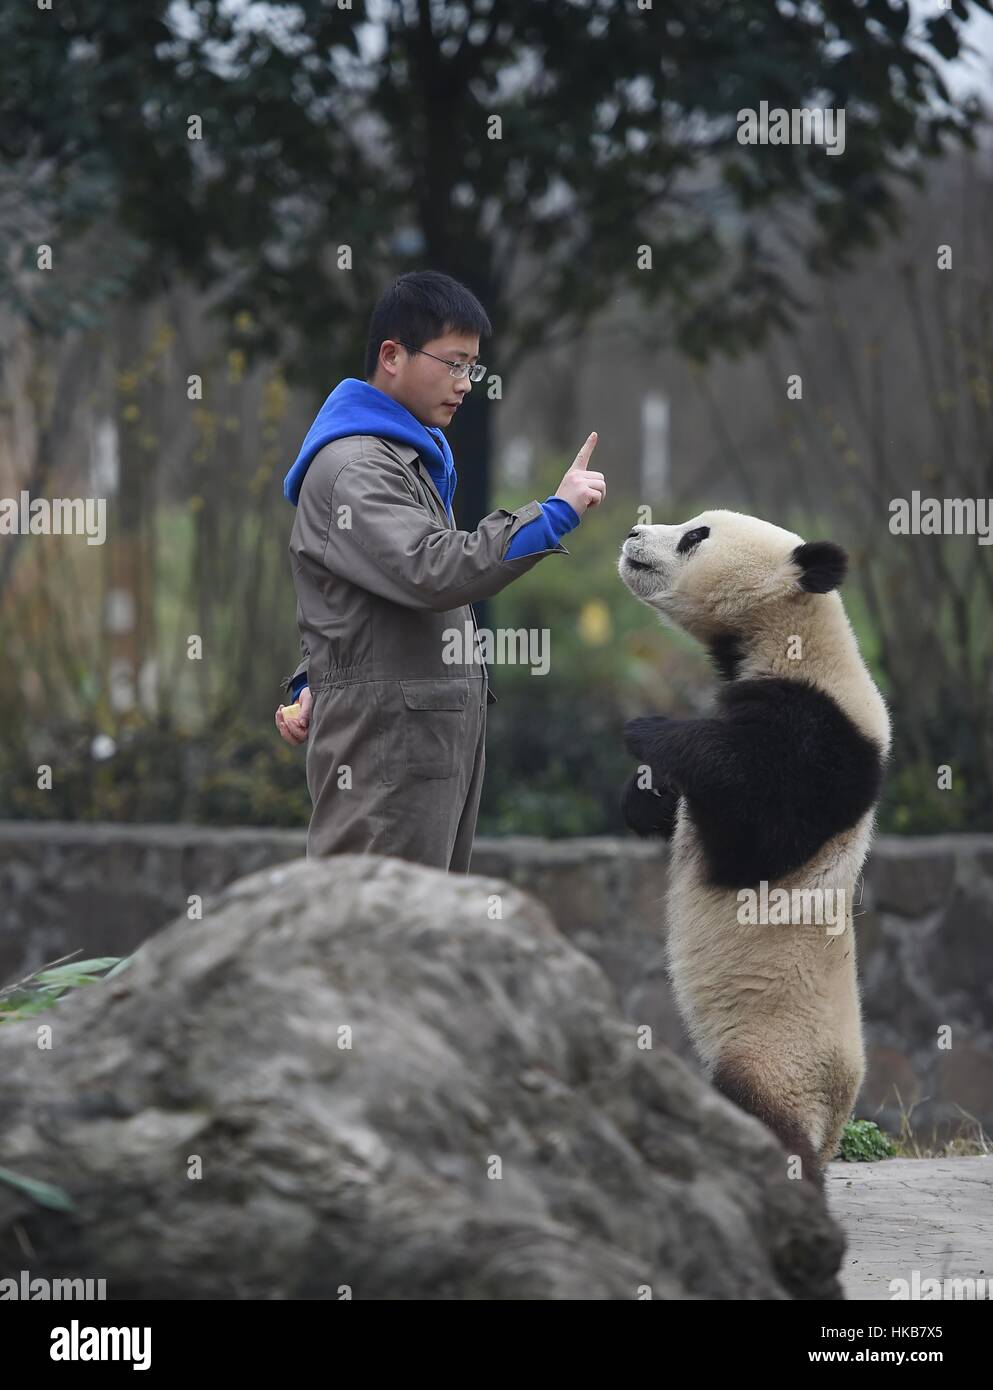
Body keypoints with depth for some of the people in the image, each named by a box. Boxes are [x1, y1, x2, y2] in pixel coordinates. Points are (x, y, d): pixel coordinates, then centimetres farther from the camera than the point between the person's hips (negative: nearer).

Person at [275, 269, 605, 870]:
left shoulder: (417, 457, 20)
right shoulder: (352, 466, -14)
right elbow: (432, 572, -27)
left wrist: (315, 681, 10)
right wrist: (553, 514, -22)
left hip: (440, 740, 10)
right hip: (384, 739, -10)